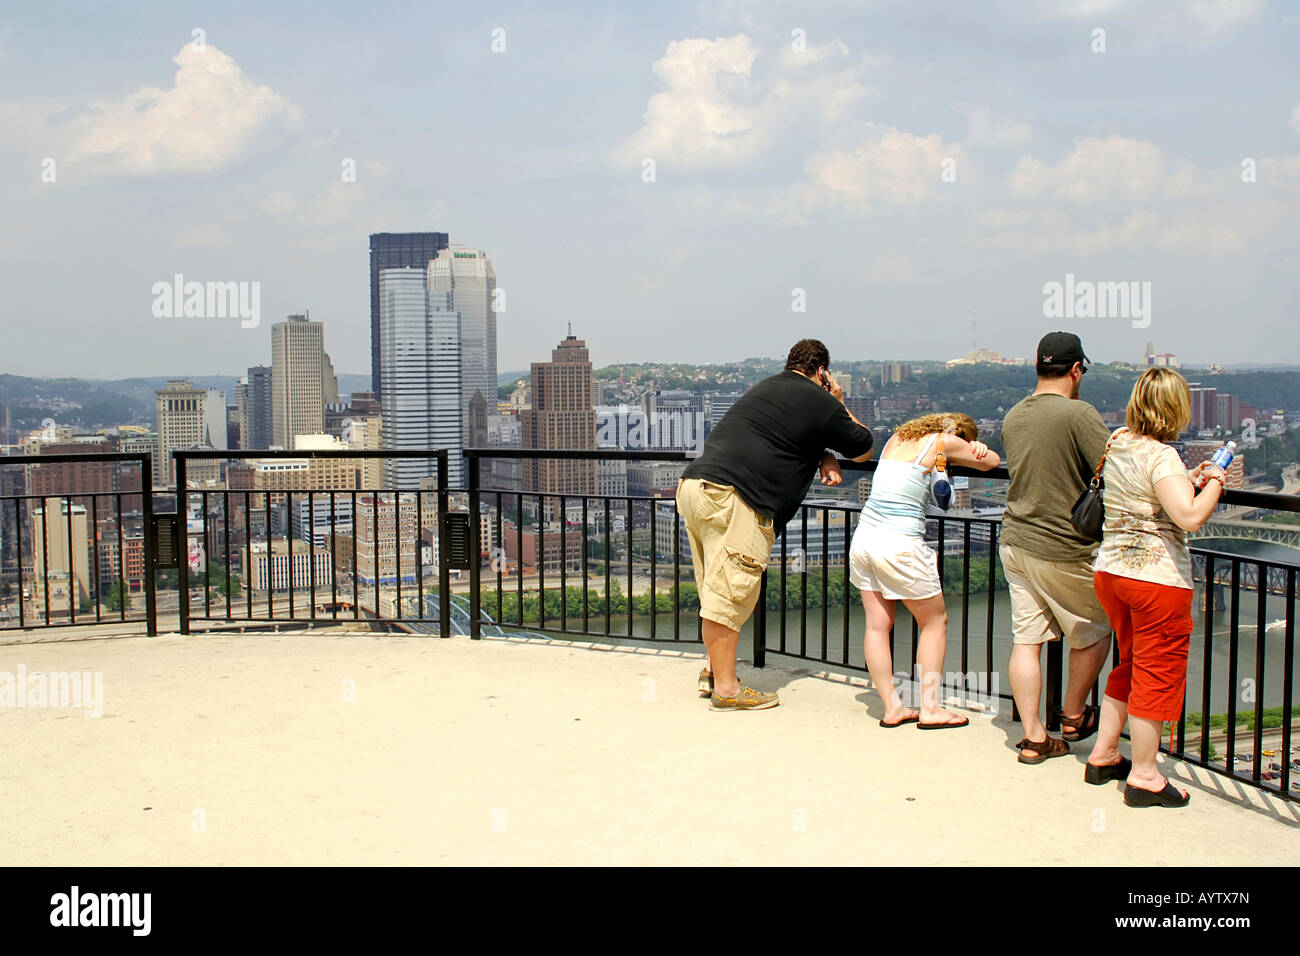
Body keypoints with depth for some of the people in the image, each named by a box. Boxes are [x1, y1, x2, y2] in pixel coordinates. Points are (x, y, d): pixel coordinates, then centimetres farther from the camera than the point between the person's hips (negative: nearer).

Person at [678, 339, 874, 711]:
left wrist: (824, 456, 21)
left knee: (716, 591, 18)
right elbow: (864, 449, 15)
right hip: (732, 498, -9)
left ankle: (713, 670, 26)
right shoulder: (820, 402, 3)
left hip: (692, 484, 9)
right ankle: (726, 688, 1)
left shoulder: (764, 388, 25)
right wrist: (840, 403, 25)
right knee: (729, 594, -4)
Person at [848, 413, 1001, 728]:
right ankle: (929, 708, 13)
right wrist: (974, 450, 30)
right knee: (935, 621, 11)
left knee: (877, 625, 11)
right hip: (900, 545, -6)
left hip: (864, 536, 7)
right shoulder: (944, 442, -2)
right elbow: (991, 461, 9)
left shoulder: (896, 437, 15)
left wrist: (966, 451, 23)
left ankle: (892, 708, 17)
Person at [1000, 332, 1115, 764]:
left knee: (1026, 640, 8)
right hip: (1064, 550, -6)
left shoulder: (1013, 416, 6)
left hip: (1015, 542, 7)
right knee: (1094, 632, 17)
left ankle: (1033, 738, 12)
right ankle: (1072, 717, 30)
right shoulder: (1079, 414, -18)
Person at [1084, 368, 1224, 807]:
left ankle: (1103, 755, 28)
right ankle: (1143, 776, 10)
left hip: (1110, 569, 8)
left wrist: (1188, 477, 19)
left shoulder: (1117, 442, 7)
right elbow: (1190, 516, -28)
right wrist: (1214, 482, -11)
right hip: (1157, 576, -8)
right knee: (1157, 673, 3)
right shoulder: (1161, 456, -17)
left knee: (1130, 665, 22)